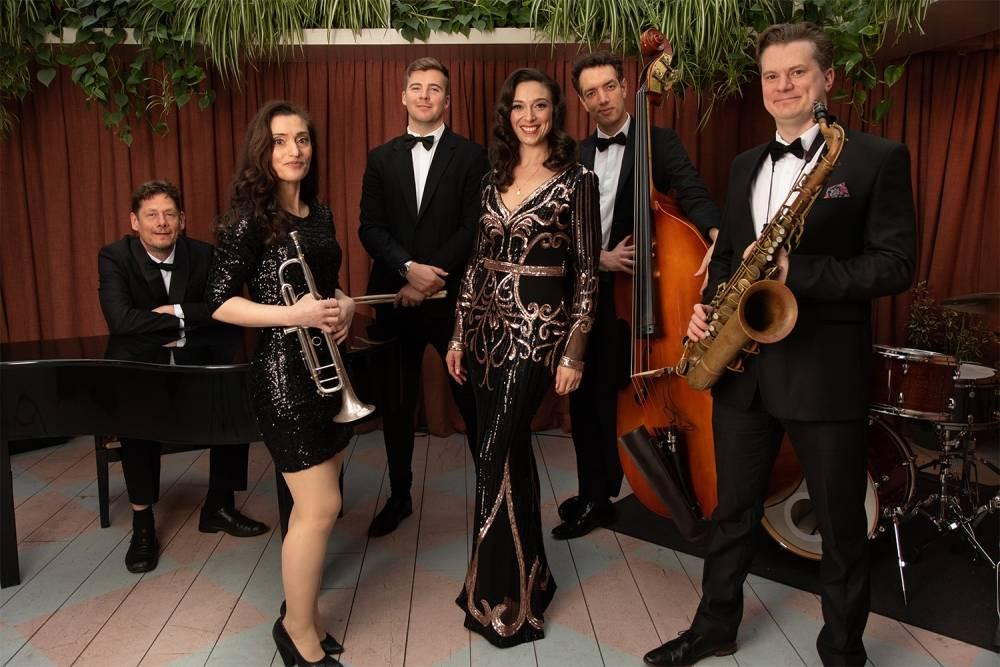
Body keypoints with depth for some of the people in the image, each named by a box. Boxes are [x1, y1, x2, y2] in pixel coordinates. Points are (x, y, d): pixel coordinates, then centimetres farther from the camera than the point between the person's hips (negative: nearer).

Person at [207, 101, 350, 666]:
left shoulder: (319, 212, 10)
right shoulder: (250, 218, -11)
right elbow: (221, 303, -12)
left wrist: (344, 306, -2)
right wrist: (296, 314, -22)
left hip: (326, 366, 8)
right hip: (284, 371, -7)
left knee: (314, 502, 14)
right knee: (322, 507, -5)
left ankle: (302, 615, 30)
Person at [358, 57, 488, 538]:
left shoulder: (470, 156, 1)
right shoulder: (381, 159, 10)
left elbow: (473, 228, -7)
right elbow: (370, 228, 2)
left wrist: (431, 277, -14)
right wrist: (408, 268, -14)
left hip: (454, 298, -3)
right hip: (395, 298, 3)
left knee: (473, 398, 4)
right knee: (396, 403, 11)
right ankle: (399, 495, 26)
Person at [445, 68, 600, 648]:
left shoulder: (576, 179, -5)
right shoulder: (496, 178, 11)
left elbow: (587, 271, -7)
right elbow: (479, 260, 13)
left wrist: (574, 351, -11)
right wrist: (460, 333, 11)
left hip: (537, 329, -6)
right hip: (488, 325, 6)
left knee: (497, 457, -8)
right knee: (512, 452, 14)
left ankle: (500, 599, 9)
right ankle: (526, 576, 32)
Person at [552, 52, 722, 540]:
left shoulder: (660, 142, -2)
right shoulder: (577, 156, 10)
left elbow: (692, 193, -17)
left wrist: (715, 233, -38)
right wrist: (599, 257, -14)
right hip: (584, 292, 4)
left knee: (612, 401, 4)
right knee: (582, 399, 11)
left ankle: (598, 499, 25)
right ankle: (593, 492, 30)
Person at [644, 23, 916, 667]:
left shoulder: (877, 157, -5)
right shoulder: (745, 165, 13)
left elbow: (897, 264, -11)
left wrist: (797, 271, -23)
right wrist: (707, 303, -1)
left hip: (826, 366, -5)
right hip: (742, 362, 5)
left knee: (842, 522, 11)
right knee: (733, 509, 17)